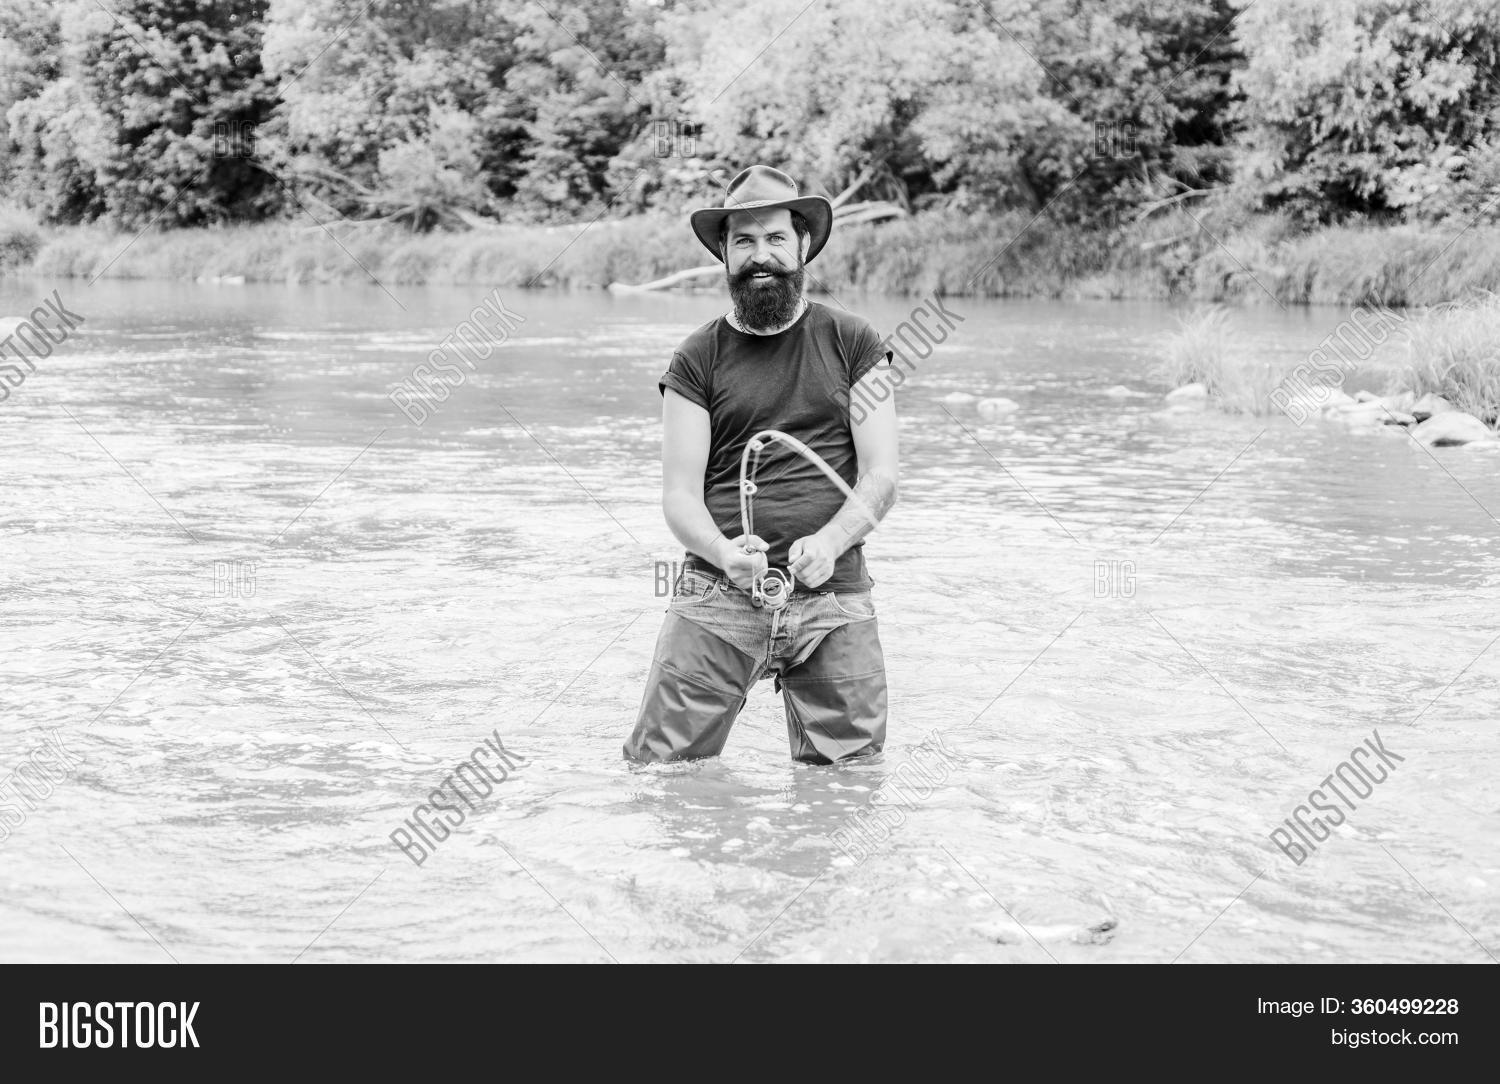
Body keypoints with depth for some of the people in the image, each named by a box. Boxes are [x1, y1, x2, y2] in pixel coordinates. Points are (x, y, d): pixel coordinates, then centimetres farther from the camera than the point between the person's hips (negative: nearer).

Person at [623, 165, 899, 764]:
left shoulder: (852, 343, 8)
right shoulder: (697, 358, 8)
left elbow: (880, 477, 3)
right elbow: (679, 494, 2)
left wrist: (829, 542, -17)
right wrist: (723, 552, -19)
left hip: (834, 600, 1)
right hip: (717, 595, 0)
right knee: (660, 765, -6)